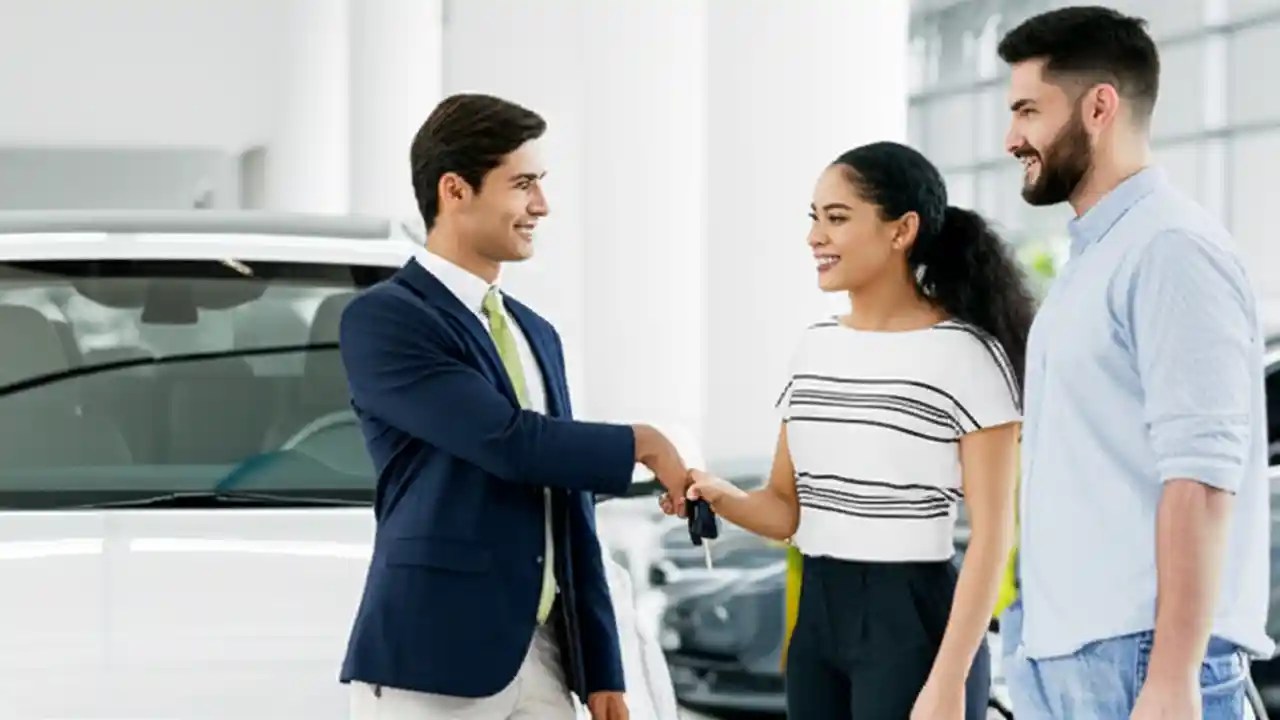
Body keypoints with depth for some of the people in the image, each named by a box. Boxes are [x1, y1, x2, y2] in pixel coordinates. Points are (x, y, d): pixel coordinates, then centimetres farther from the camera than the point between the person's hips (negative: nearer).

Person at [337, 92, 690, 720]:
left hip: (541, 663, 7)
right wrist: (642, 445, -2)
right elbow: (509, 443, -17)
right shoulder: (382, 318, -7)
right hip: (428, 662, -7)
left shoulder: (535, 336, 18)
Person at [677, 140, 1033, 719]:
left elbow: (992, 535, -12)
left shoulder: (965, 353, -10)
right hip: (816, 618, 7)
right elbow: (788, 510, 13)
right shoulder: (814, 348, 10)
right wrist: (722, 497, -10)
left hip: (915, 623, -7)